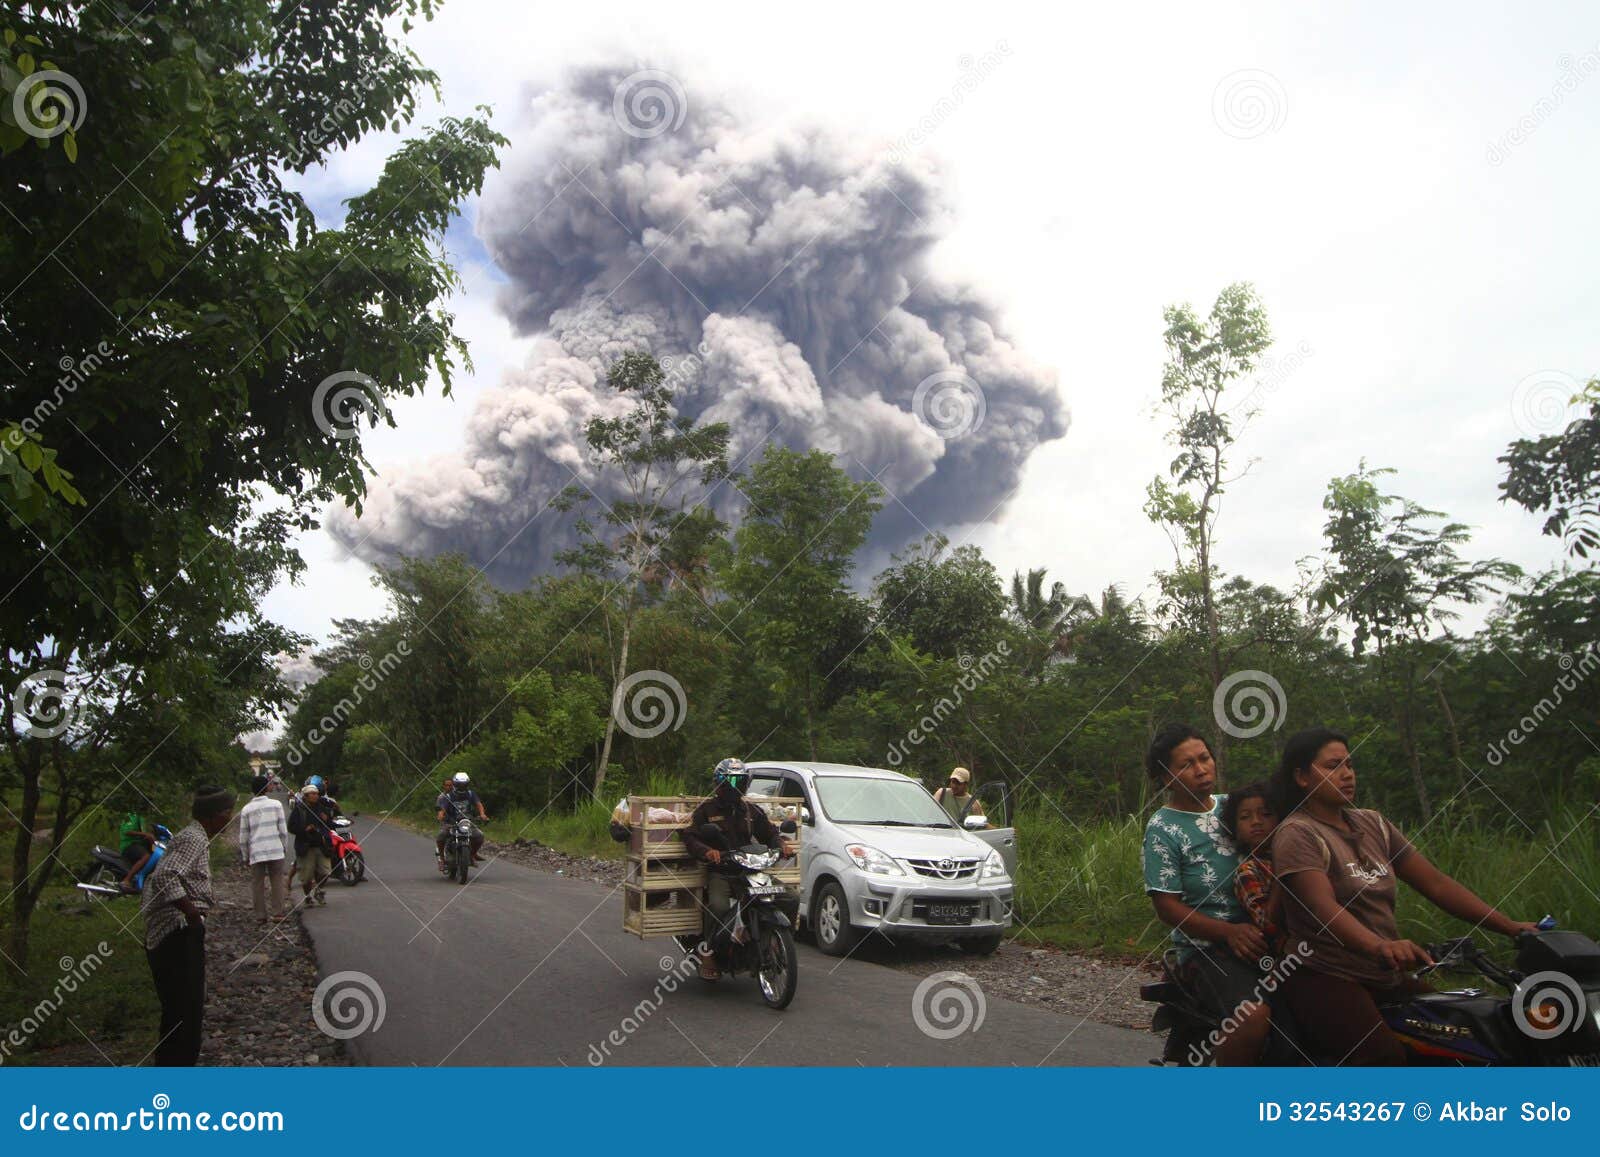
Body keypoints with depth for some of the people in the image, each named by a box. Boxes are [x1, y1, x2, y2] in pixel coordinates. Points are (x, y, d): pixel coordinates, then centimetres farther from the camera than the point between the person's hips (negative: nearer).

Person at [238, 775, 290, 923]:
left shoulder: (246, 809, 2)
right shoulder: (276, 804, 1)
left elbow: (243, 837, 5)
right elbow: (283, 830, 1)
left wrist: (245, 857, 14)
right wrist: (285, 848, 12)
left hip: (256, 853, 0)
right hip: (276, 850, 0)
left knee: (257, 884, 7)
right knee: (277, 881, 6)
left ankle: (261, 915, 6)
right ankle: (278, 912, 2)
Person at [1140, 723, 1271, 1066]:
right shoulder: (1162, 829, -4)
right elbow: (1167, 907, -7)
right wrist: (1229, 932, -19)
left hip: (1258, 934, 6)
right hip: (1207, 947, -6)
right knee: (1254, 1014, -31)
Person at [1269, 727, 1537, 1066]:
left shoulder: (1372, 823, 14)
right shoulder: (1297, 833, -9)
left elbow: (1435, 883, 11)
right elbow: (1324, 907, -24)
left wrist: (1510, 927, 1)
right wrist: (1379, 946, -42)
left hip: (1388, 978, 8)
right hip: (1326, 979, -8)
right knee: (1386, 1055, -30)